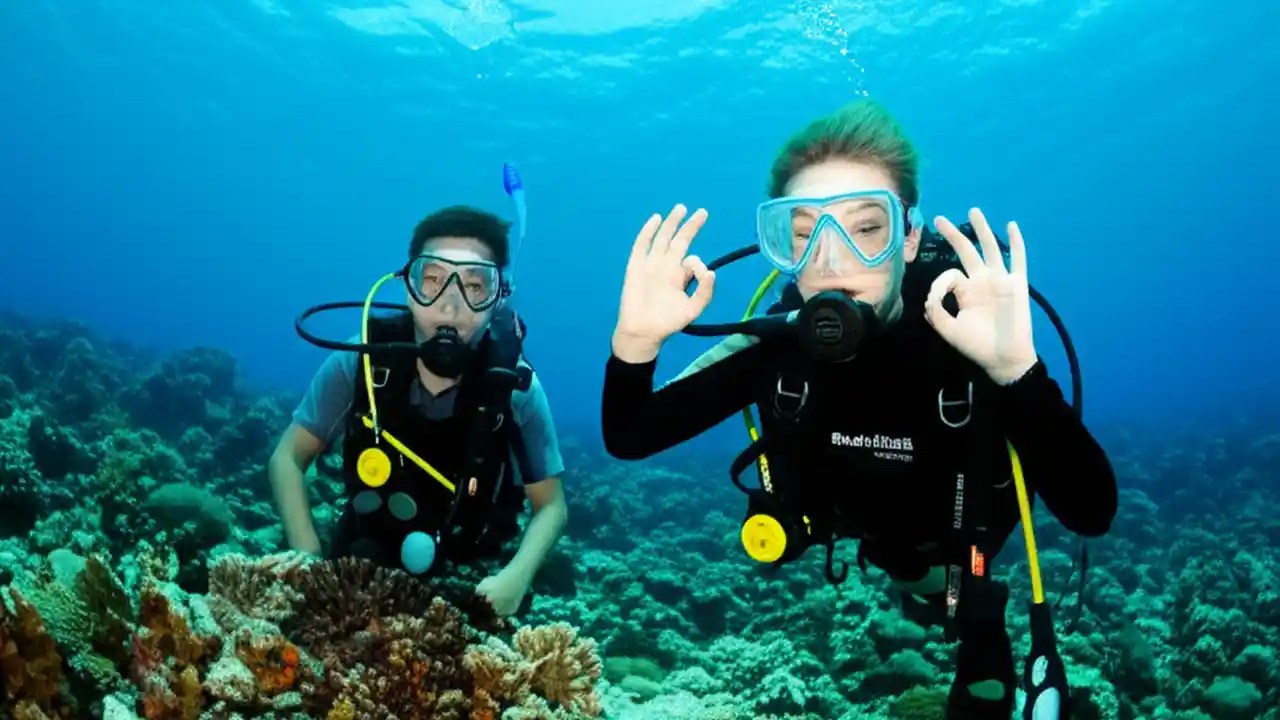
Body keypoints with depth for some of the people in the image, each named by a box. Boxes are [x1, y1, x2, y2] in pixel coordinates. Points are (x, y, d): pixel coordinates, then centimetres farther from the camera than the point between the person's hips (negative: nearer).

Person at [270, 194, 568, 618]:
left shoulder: (516, 387, -17)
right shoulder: (360, 360, -15)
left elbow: (551, 506, -6)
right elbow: (288, 458, -4)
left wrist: (516, 578, -24)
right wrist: (311, 566, -17)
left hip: (468, 588, 0)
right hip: (360, 573, 1)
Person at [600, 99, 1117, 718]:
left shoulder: (976, 337, -38)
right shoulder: (777, 341, -29)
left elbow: (1090, 513, -47)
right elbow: (628, 439, -25)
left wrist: (1016, 368, -64)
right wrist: (635, 341, -45)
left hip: (958, 545, -2)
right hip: (855, 534, 2)